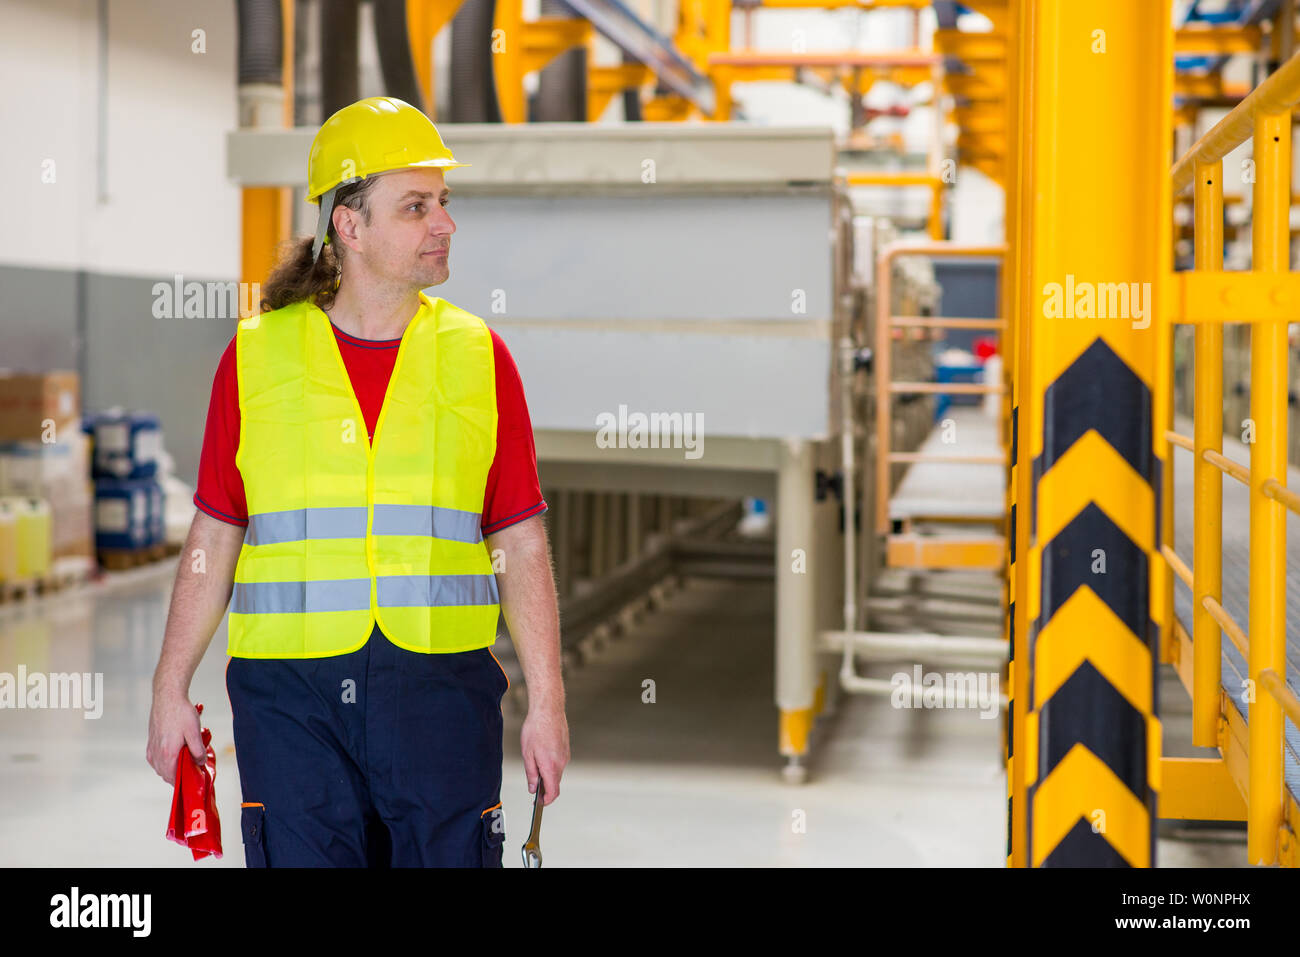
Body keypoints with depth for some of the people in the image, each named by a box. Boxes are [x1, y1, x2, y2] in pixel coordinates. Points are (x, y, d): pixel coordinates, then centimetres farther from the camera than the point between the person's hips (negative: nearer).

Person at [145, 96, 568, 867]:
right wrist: (171, 688, 7)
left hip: (442, 687, 0)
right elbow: (214, 539, 9)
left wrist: (547, 702, 1)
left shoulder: (477, 355, 5)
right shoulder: (255, 355, 4)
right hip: (288, 694, 0)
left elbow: (521, 544, 5)